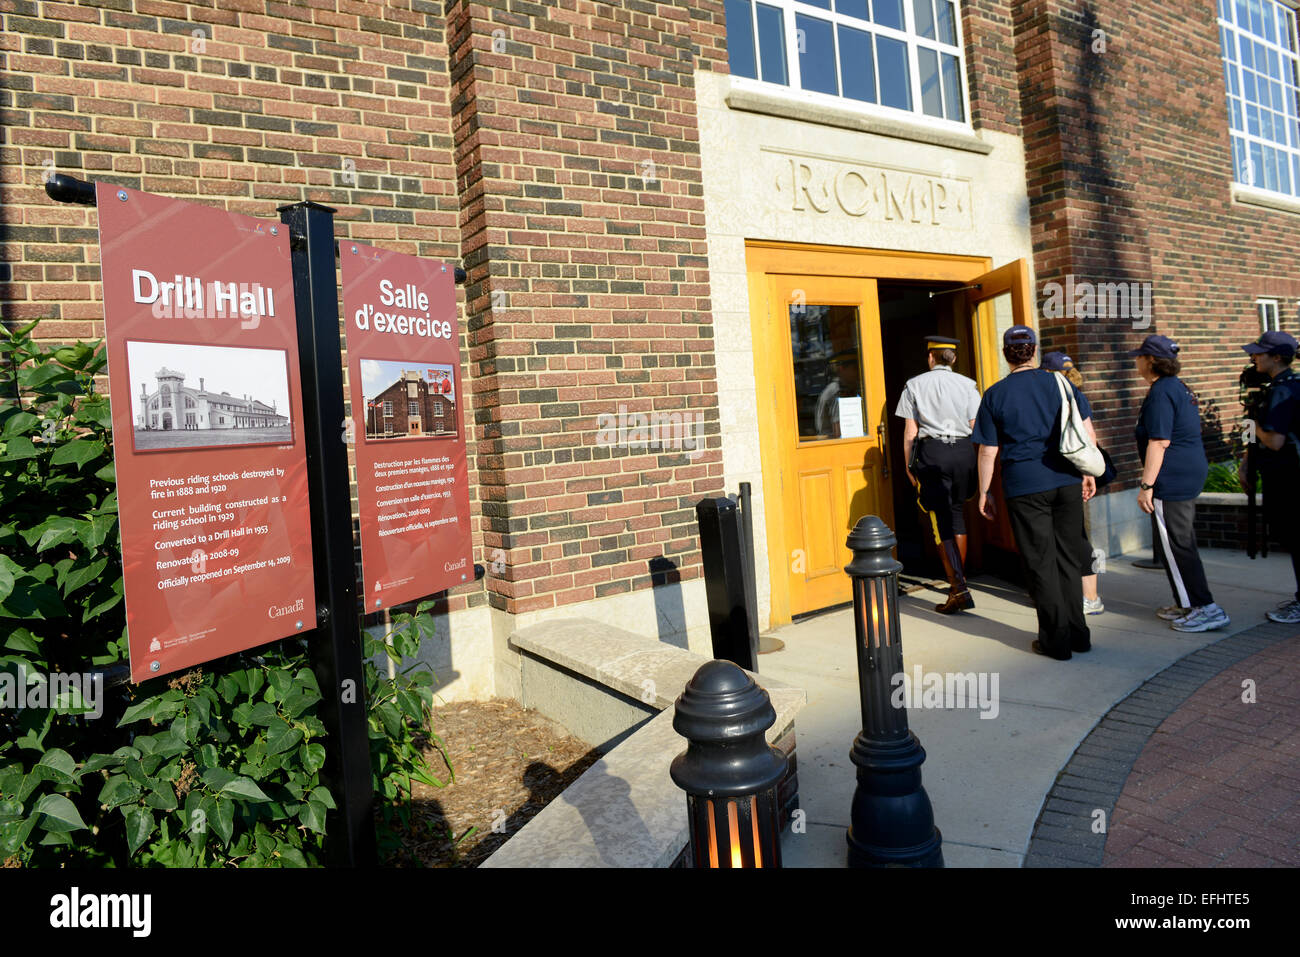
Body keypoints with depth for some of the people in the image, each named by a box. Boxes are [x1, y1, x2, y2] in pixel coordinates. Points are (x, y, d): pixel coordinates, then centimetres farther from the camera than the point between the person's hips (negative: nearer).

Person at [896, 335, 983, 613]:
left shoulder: (914, 384, 3)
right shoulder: (967, 385, 6)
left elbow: (910, 432, 0)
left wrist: (909, 465, 7)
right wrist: (981, 464, 17)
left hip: (931, 451, -3)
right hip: (964, 450, 3)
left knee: (941, 519, -1)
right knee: (957, 514, 16)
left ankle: (958, 588, -8)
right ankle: (959, 578, 24)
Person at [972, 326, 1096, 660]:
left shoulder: (995, 395, -2)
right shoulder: (1060, 383, 5)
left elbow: (988, 451, -2)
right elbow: (1086, 431, 5)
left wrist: (984, 493, 6)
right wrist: (1088, 473, 15)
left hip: (1025, 486, -3)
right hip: (1067, 481, 3)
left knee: (1041, 563, 5)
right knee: (1068, 557, 14)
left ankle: (1057, 639, 11)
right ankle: (1078, 632, 22)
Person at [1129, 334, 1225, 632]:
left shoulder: (1161, 392, -16)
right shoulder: (1178, 386, 17)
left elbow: (1159, 442, -22)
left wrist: (1146, 484, -22)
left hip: (1172, 479, -11)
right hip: (1190, 473, 11)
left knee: (1173, 546, -5)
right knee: (1181, 542, 16)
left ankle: (1206, 608, -2)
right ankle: (1188, 605, 24)